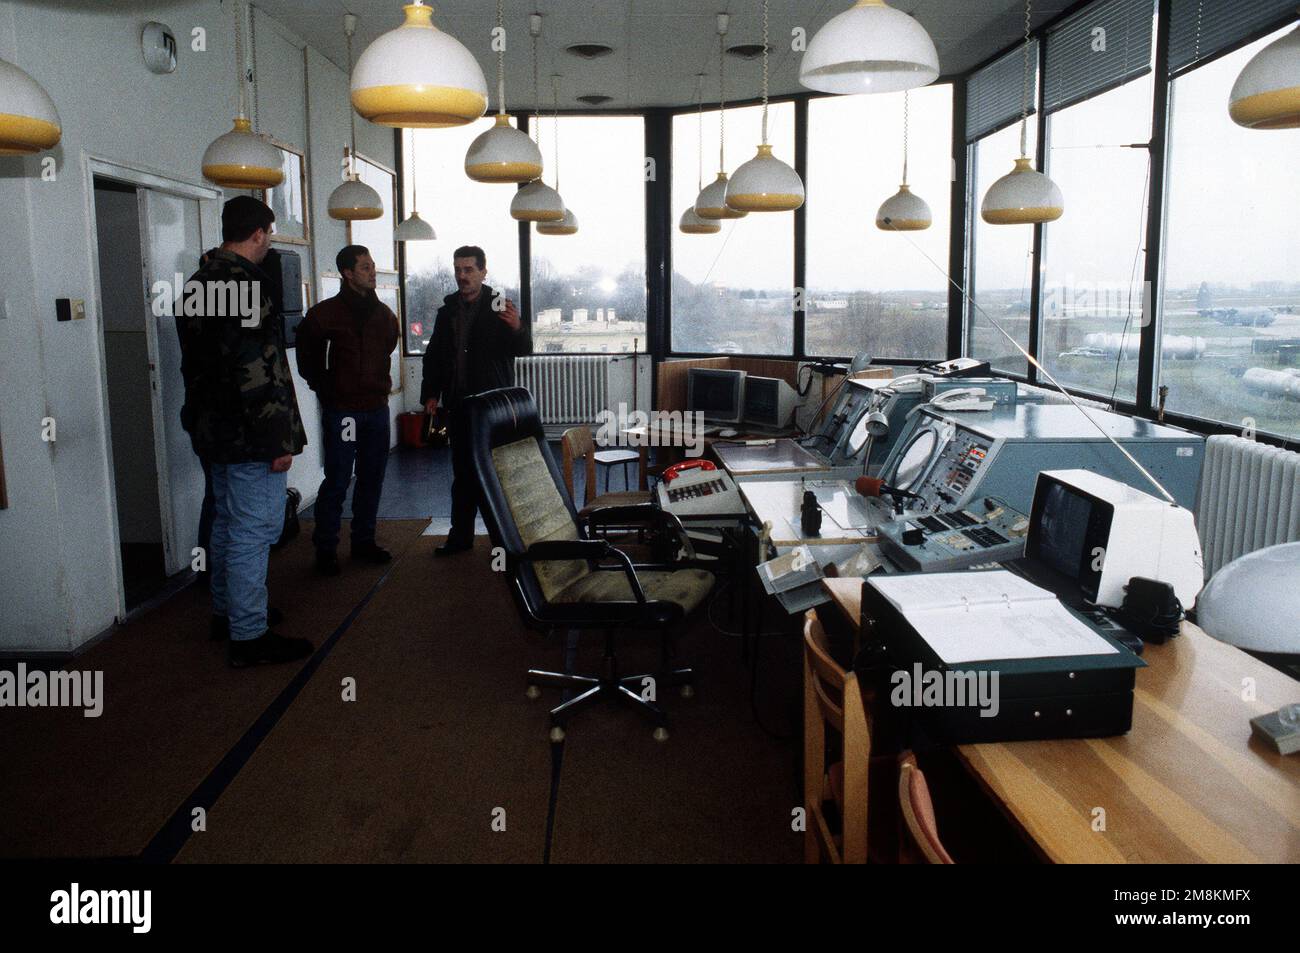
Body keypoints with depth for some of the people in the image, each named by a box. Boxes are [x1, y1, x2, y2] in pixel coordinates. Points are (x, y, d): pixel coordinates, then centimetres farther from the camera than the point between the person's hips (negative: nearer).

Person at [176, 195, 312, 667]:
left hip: (213, 428, 10)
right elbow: (256, 368, -24)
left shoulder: (199, 283, 12)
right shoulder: (246, 283, -19)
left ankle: (226, 611, 35)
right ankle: (249, 636, 3)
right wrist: (277, 438, -21)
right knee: (253, 530, -4)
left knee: (227, 522, 21)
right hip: (249, 433, -10)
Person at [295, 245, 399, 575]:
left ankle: (364, 541, 24)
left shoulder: (384, 314, 8)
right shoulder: (326, 313, -8)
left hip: (376, 408, 5)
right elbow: (308, 359, 3)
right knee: (336, 482, -3)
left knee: (371, 479, 11)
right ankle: (325, 549, 8)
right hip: (341, 409, -5)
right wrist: (326, 389, 1)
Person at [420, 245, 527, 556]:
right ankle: (461, 534, 19)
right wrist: (431, 393, 9)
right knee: (462, 472, 11)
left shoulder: (499, 308, -4)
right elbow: (434, 355, 18)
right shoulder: (447, 311, 11)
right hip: (458, 405, 5)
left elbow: (521, 350, -12)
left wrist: (516, 328, -33)